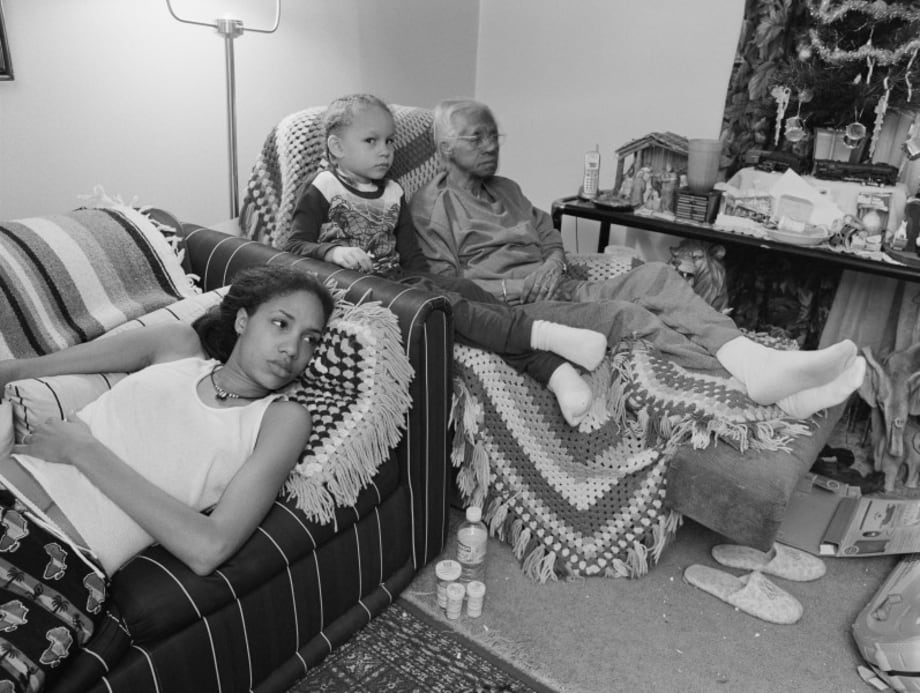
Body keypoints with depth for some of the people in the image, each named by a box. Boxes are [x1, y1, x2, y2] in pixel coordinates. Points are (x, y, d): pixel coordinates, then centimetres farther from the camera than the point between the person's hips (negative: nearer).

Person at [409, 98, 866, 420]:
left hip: (560, 291, 7)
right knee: (627, 315, -30)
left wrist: (554, 261, -2)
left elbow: (550, 234, 23)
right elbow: (445, 286, -9)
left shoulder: (506, 190, 24)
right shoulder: (429, 206, 0)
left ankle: (754, 361, -37)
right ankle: (764, 388, -37)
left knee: (655, 275, -19)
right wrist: (518, 287, -16)